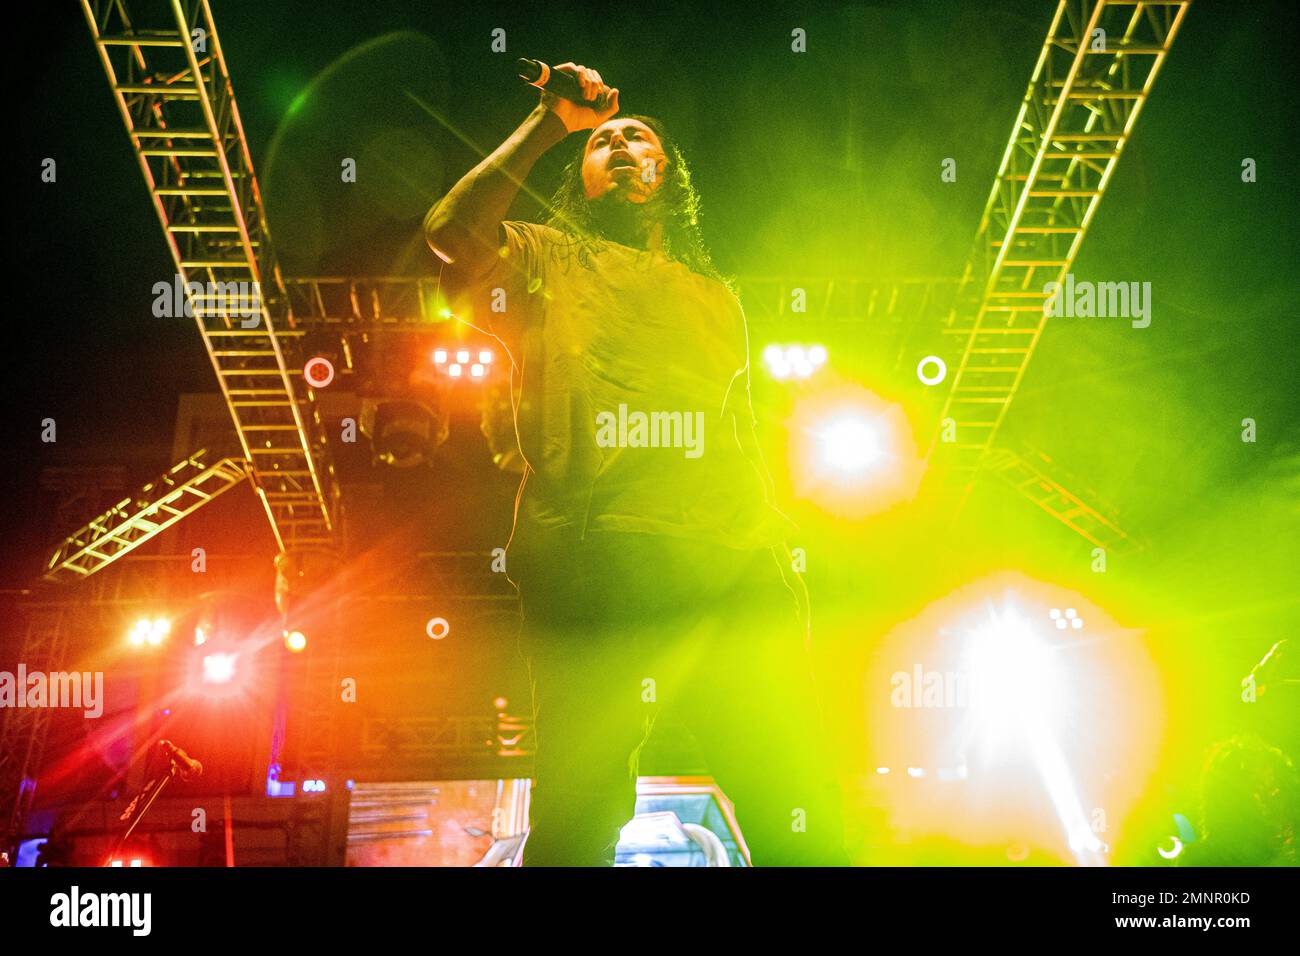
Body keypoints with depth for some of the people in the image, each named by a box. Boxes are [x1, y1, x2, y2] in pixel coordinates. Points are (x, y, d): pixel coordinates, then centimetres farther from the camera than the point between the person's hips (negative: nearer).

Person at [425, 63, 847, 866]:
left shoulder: (715, 299, 31)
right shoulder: (550, 259, 19)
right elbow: (453, 229, -3)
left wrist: (778, 564, 16)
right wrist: (550, 124, 3)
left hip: (734, 571, 4)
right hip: (596, 559, -3)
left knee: (803, 827, -4)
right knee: (578, 814, -6)